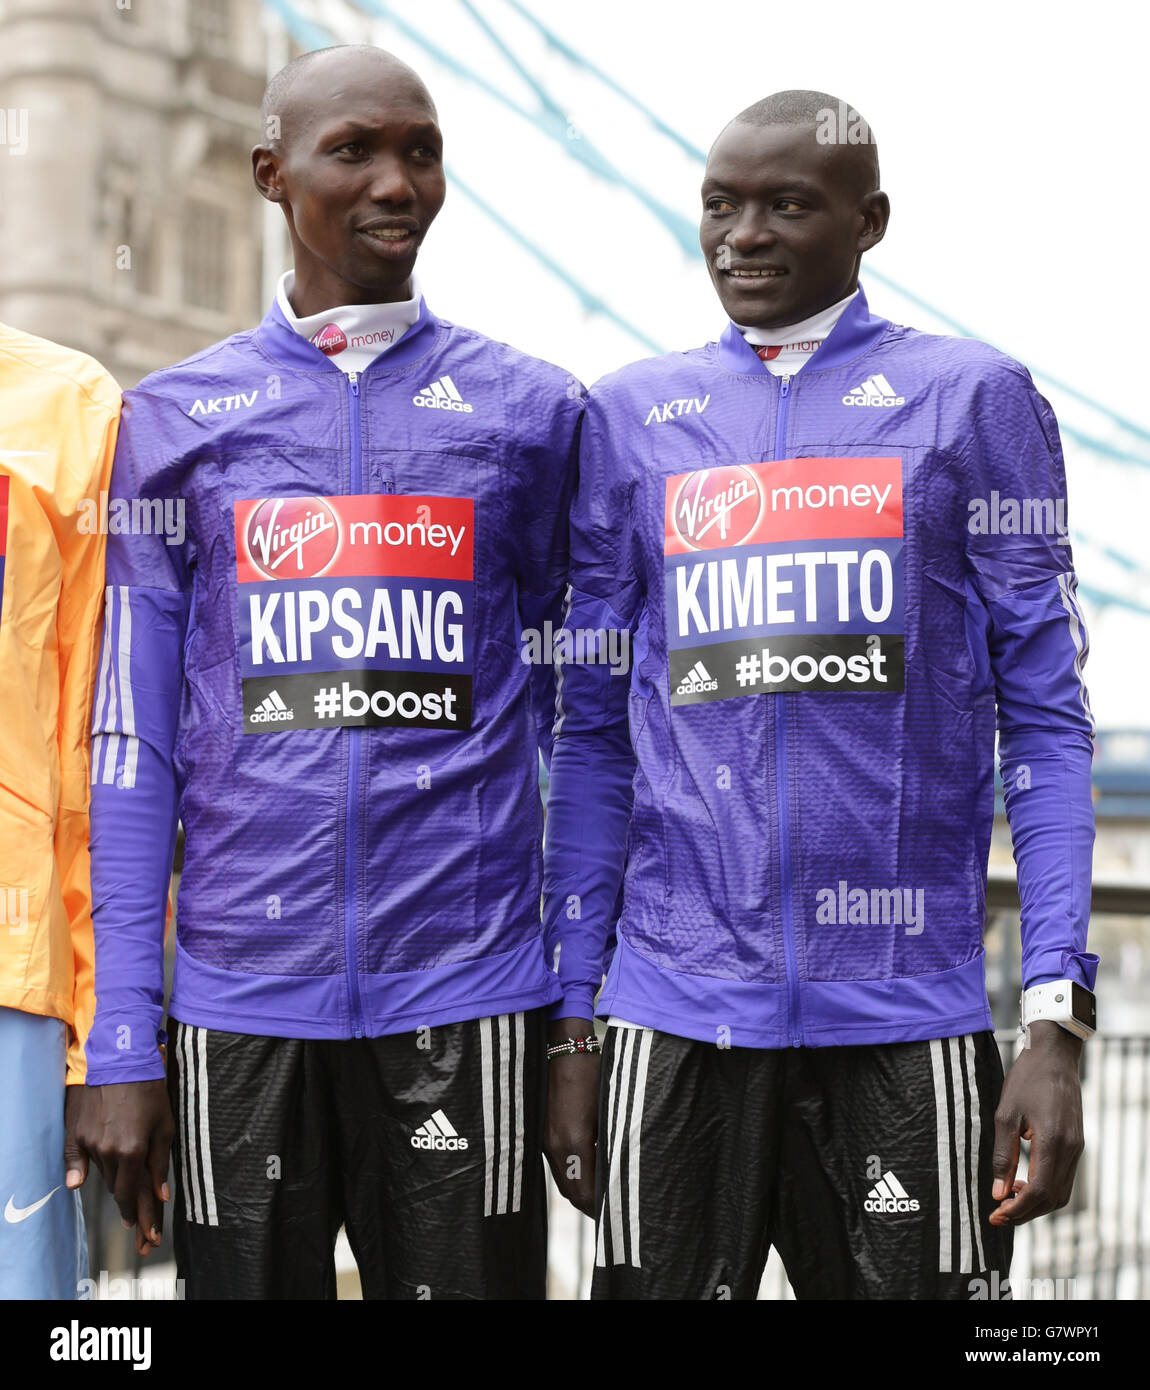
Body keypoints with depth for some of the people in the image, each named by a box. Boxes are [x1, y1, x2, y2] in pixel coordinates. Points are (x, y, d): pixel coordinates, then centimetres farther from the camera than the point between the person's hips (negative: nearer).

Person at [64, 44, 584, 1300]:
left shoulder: (530, 415, 7)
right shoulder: (175, 422, 7)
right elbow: (132, 752, 6)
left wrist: (587, 1018, 4)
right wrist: (121, 1044, 0)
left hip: (462, 1004, 0)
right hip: (241, 1005, 1)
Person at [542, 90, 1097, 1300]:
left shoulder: (971, 402, 4)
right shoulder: (631, 418, 10)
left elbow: (1045, 725, 0)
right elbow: (592, 733, 13)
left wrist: (1057, 1019, -8)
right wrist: (568, 1010, 7)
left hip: (906, 1016, -2)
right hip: (677, 1014, 2)